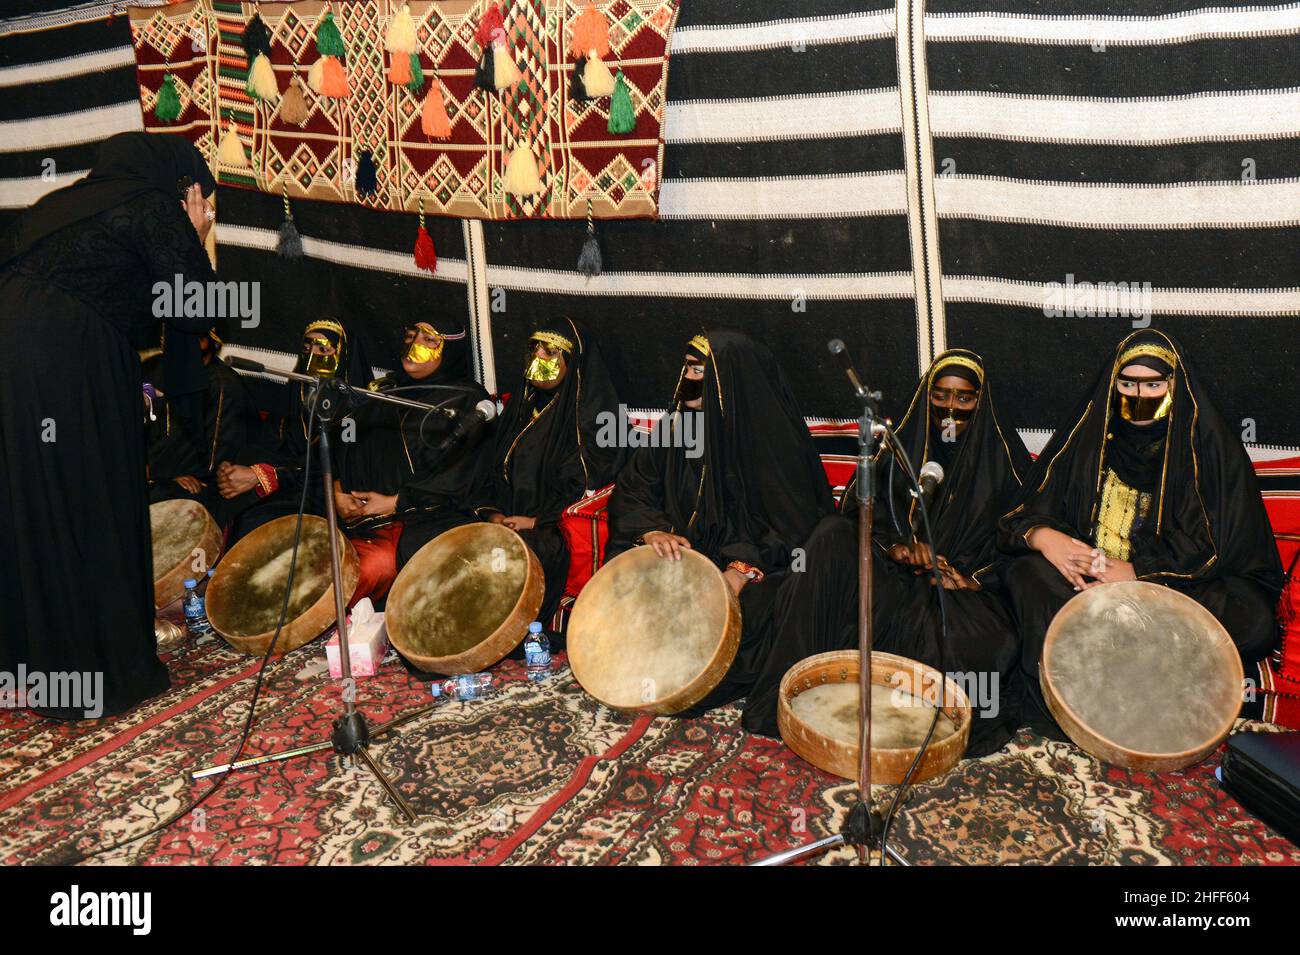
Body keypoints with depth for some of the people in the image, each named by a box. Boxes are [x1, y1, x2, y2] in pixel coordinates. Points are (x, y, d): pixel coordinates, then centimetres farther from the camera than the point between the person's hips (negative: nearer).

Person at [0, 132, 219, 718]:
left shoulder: (66, 202, 23)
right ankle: (102, 676, 17)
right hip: (65, 370, -7)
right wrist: (195, 242, 12)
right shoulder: (156, 210, 2)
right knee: (88, 518, 5)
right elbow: (196, 311, 0)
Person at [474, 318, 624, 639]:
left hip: (560, 529, -6)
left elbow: (588, 484, -12)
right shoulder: (523, 402, 15)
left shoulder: (591, 411, -6)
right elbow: (497, 466, 18)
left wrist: (538, 521, -15)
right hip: (510, 522, 6)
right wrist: (494, 511, 1)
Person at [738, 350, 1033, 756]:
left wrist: (972, 576, -12)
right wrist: (894, 545, -14)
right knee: (832, 536, -26)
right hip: (898, 570, 2)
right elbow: (857, 507, 6)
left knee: (992, 643, -36)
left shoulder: (1003, 452, 7)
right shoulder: (903, 442, 10)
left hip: (965, 583, -2)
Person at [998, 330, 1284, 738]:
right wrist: (1044, 537, -20)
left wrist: (1140, 572, -19)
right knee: (1027, 575, -28)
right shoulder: (1089, 432, 6)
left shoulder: (1210, 443, 1)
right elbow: (1027, 511, 4)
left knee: (1253, 620, -31)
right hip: (1089, 578, 1)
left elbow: (1215, 541, -6)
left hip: (1180, 585, -1)